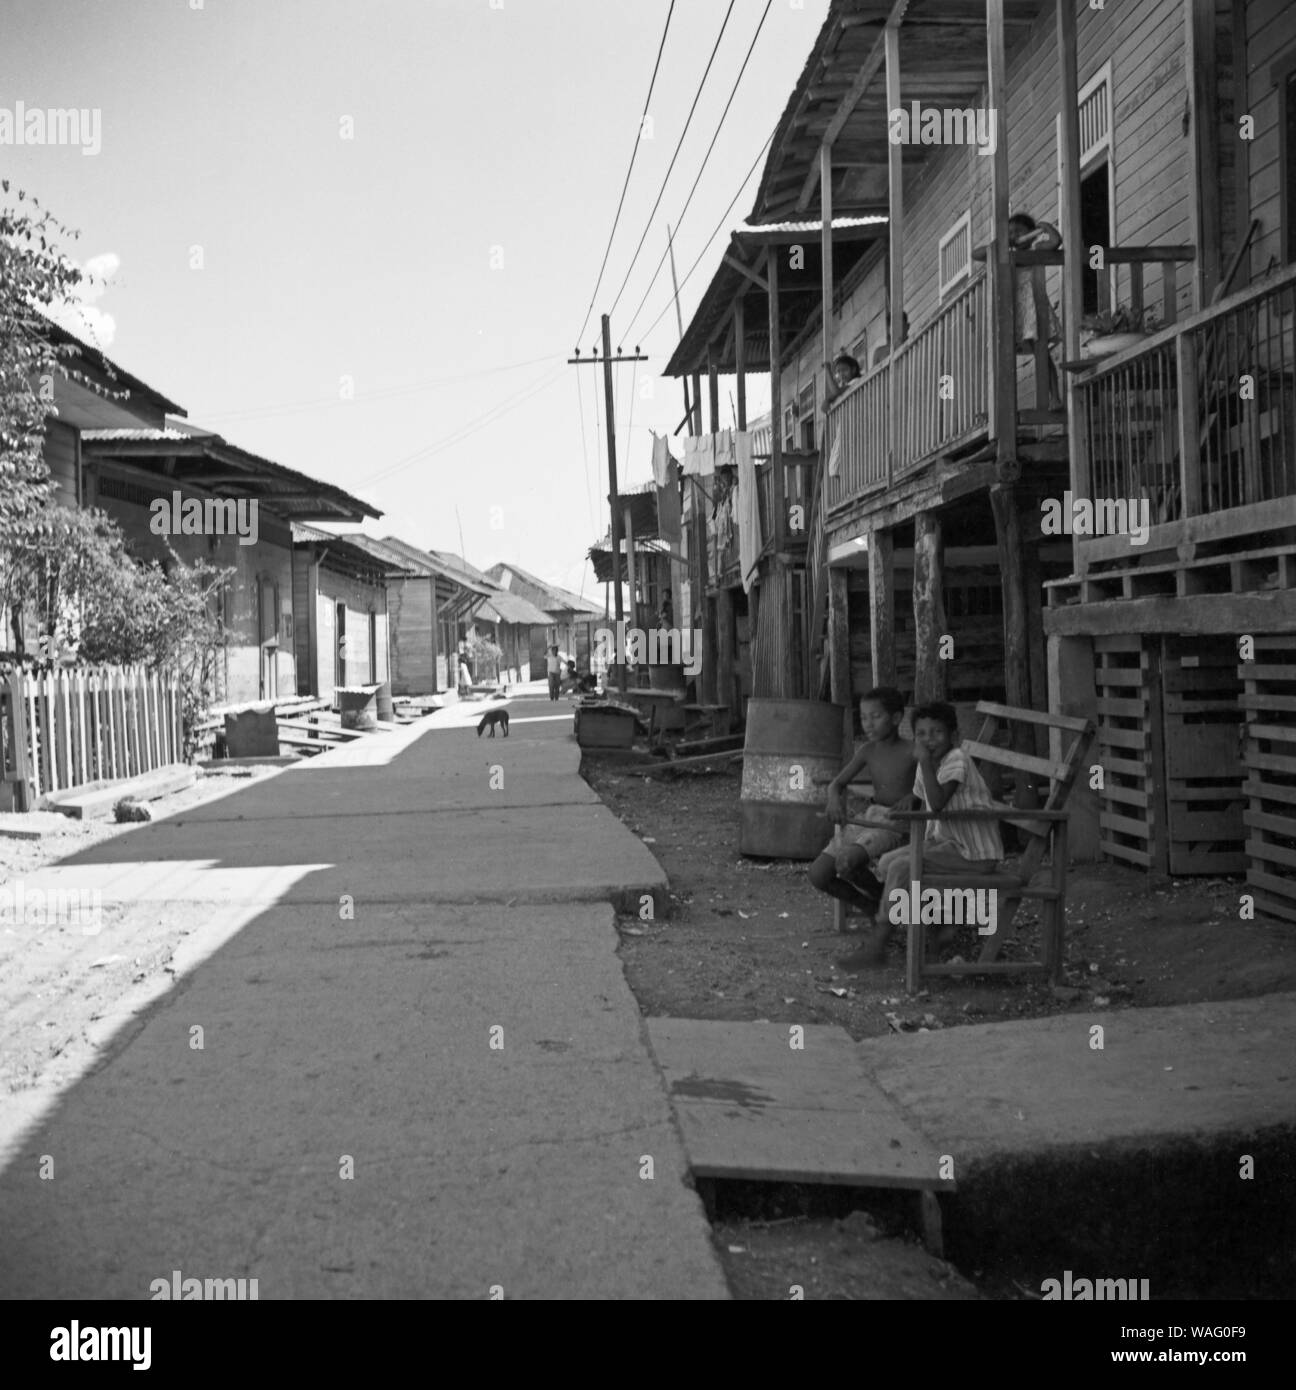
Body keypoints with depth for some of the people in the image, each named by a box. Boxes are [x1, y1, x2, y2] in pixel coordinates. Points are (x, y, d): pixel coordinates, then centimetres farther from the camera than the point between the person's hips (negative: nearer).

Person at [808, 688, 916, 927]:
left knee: (845, 862, -32)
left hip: (898, 825, -6)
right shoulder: (867, 751, 7)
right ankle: (873, 907, 11)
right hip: (868, 821, 6)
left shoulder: (912, 752, -9)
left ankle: (884, 896, -2)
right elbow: (836, 784, 10)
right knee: (818, 875, -11)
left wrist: (913, 795, -29)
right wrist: (834, 799, -14)